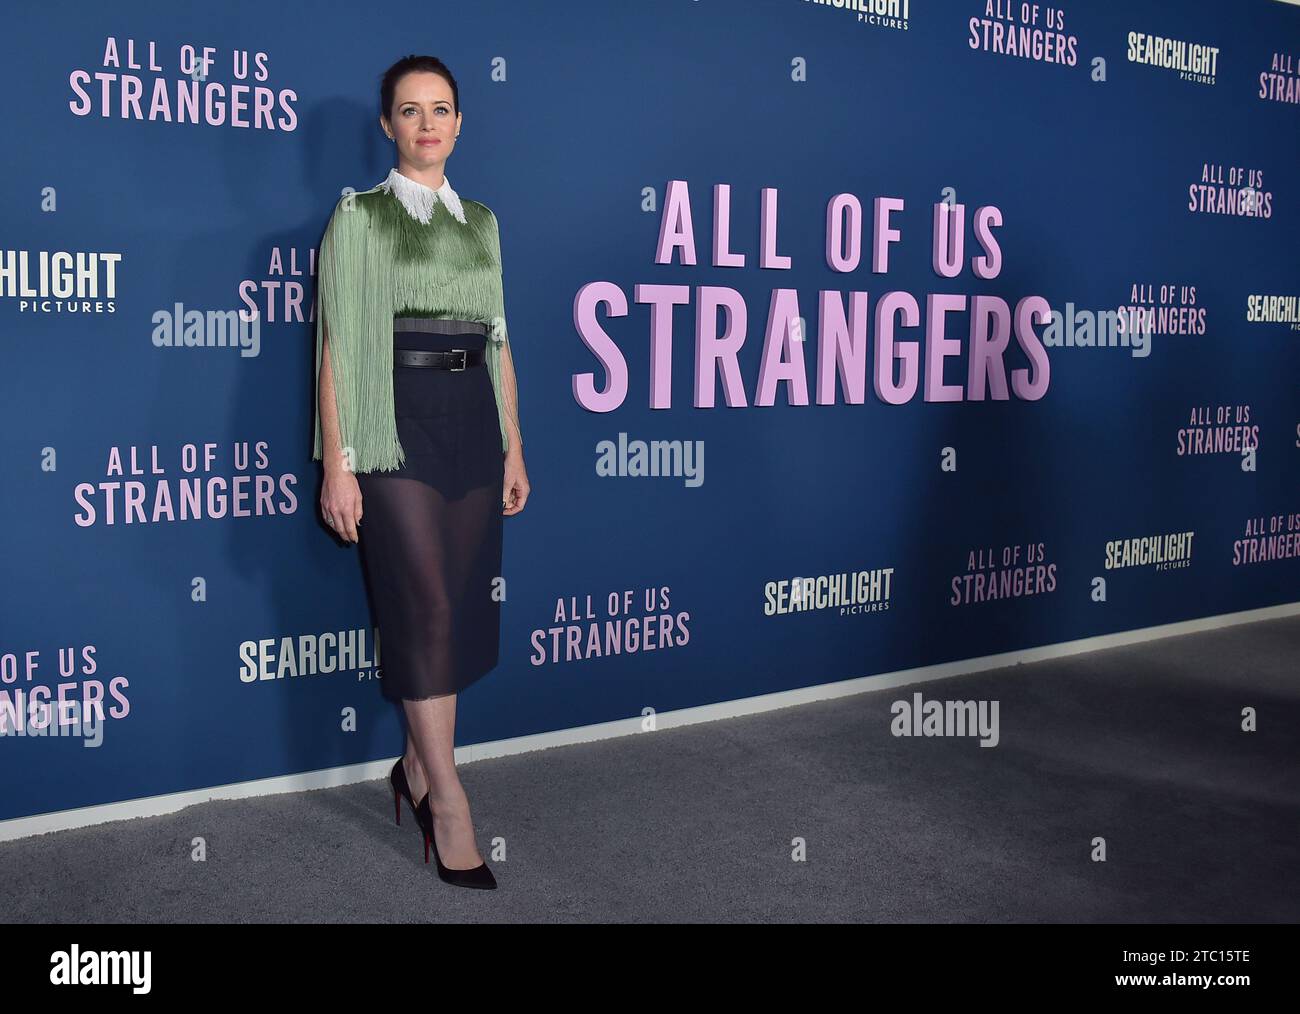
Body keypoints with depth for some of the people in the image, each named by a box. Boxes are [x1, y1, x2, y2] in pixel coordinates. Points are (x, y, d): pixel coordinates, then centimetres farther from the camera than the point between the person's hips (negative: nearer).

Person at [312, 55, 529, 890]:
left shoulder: (481, 221, 15)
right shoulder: (359, 216, 0)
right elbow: (337, 344, -6)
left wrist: (513, 446, 12)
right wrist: (337, 464, -12)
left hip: (473, 422, 5)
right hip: (396, 422, -5)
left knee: (459, 606, 7)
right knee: (424, 607, -7)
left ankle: (417, 766, 23)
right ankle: (448, 802, -1)